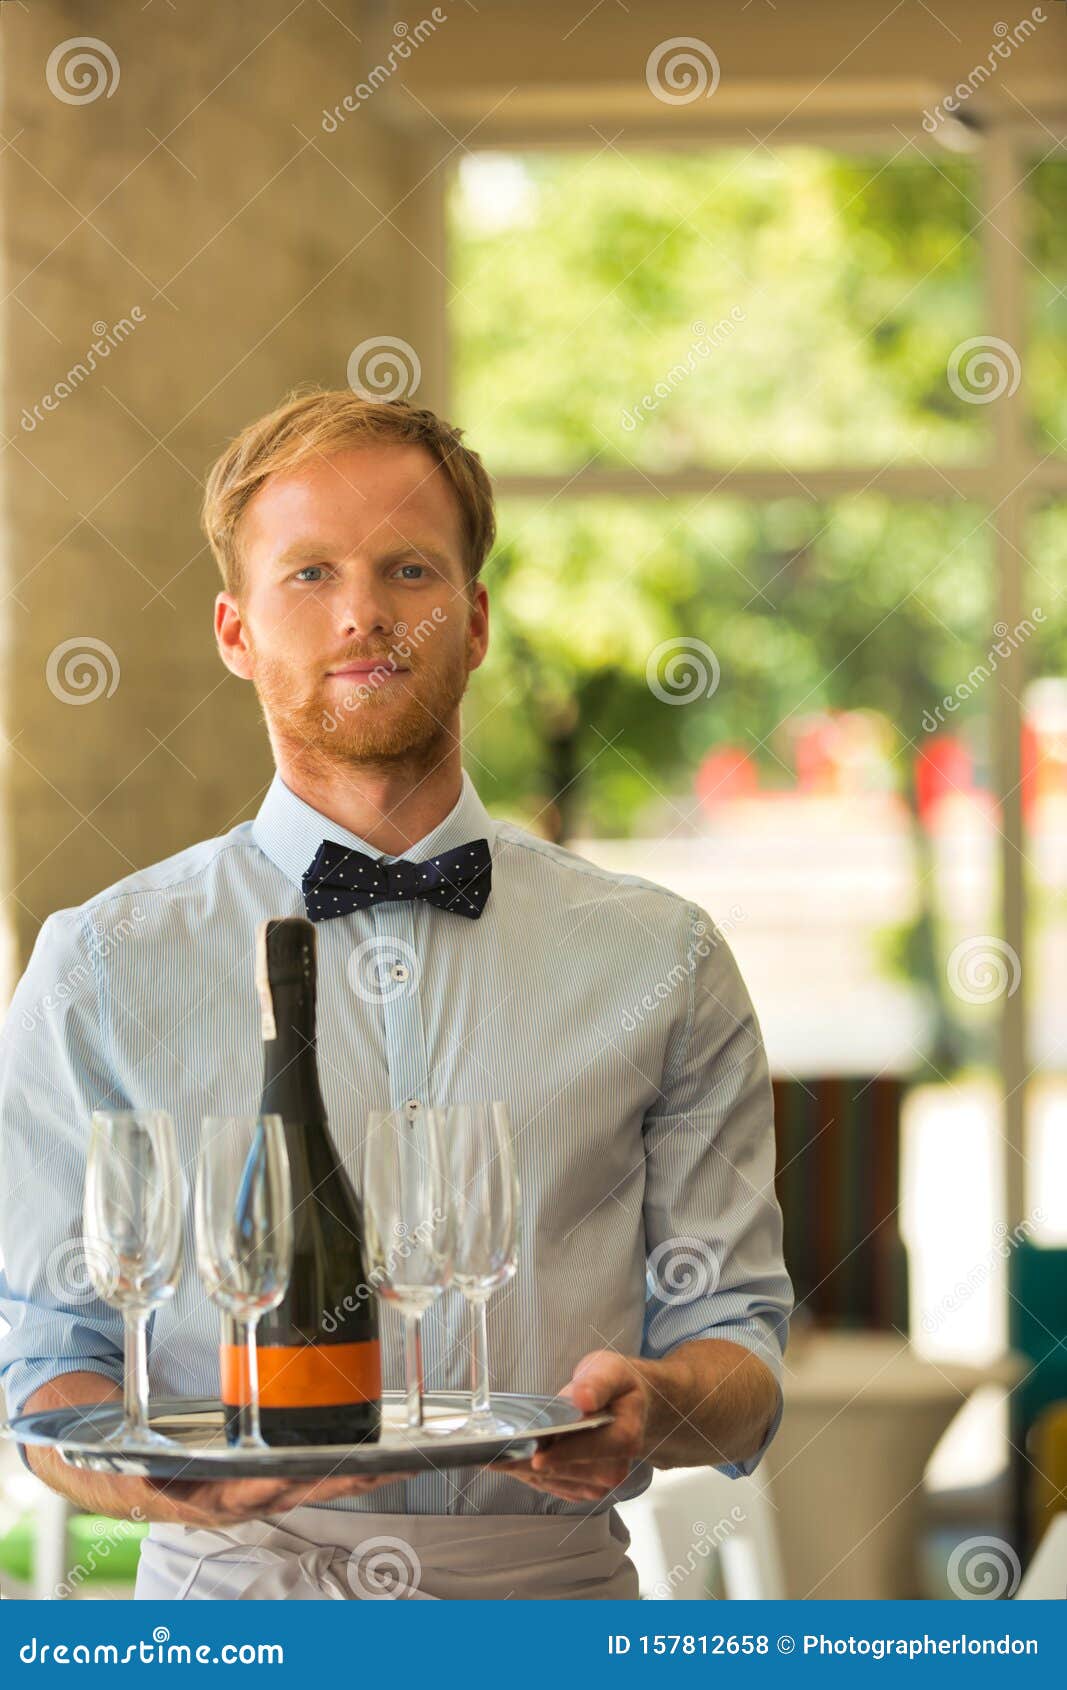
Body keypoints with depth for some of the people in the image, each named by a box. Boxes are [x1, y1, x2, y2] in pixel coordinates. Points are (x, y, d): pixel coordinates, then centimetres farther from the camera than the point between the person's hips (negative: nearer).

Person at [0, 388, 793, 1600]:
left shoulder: (659, 960, 12)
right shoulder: (104, 966, 9)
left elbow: (738, 1340, 12)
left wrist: (649, 1403, -11)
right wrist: (164, 1474, -14)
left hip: (553, 1594, 2)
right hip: (237, 1589, -2)